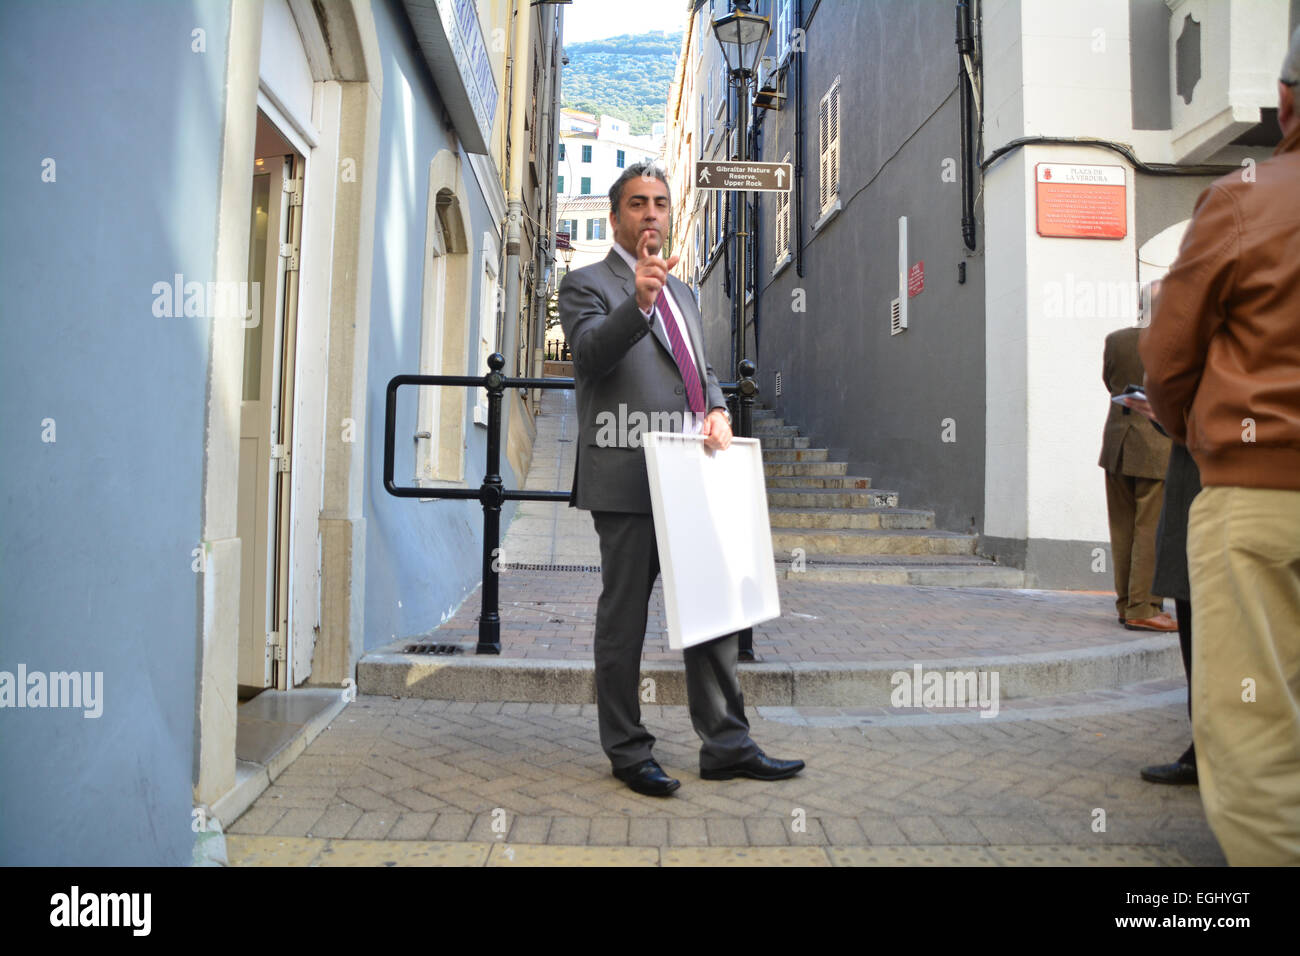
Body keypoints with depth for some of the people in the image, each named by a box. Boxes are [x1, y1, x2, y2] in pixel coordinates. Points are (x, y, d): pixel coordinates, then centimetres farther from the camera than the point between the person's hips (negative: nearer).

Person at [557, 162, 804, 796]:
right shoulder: (587, 284, 1)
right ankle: (628, 752, 16)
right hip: (627, 480, -7)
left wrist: (716, 410, 0)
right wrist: (638, 303, -34)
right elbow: (591, 352, -17)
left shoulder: (681, 292, 22)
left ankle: (726, 745, 20)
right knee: (624, 619, 4)